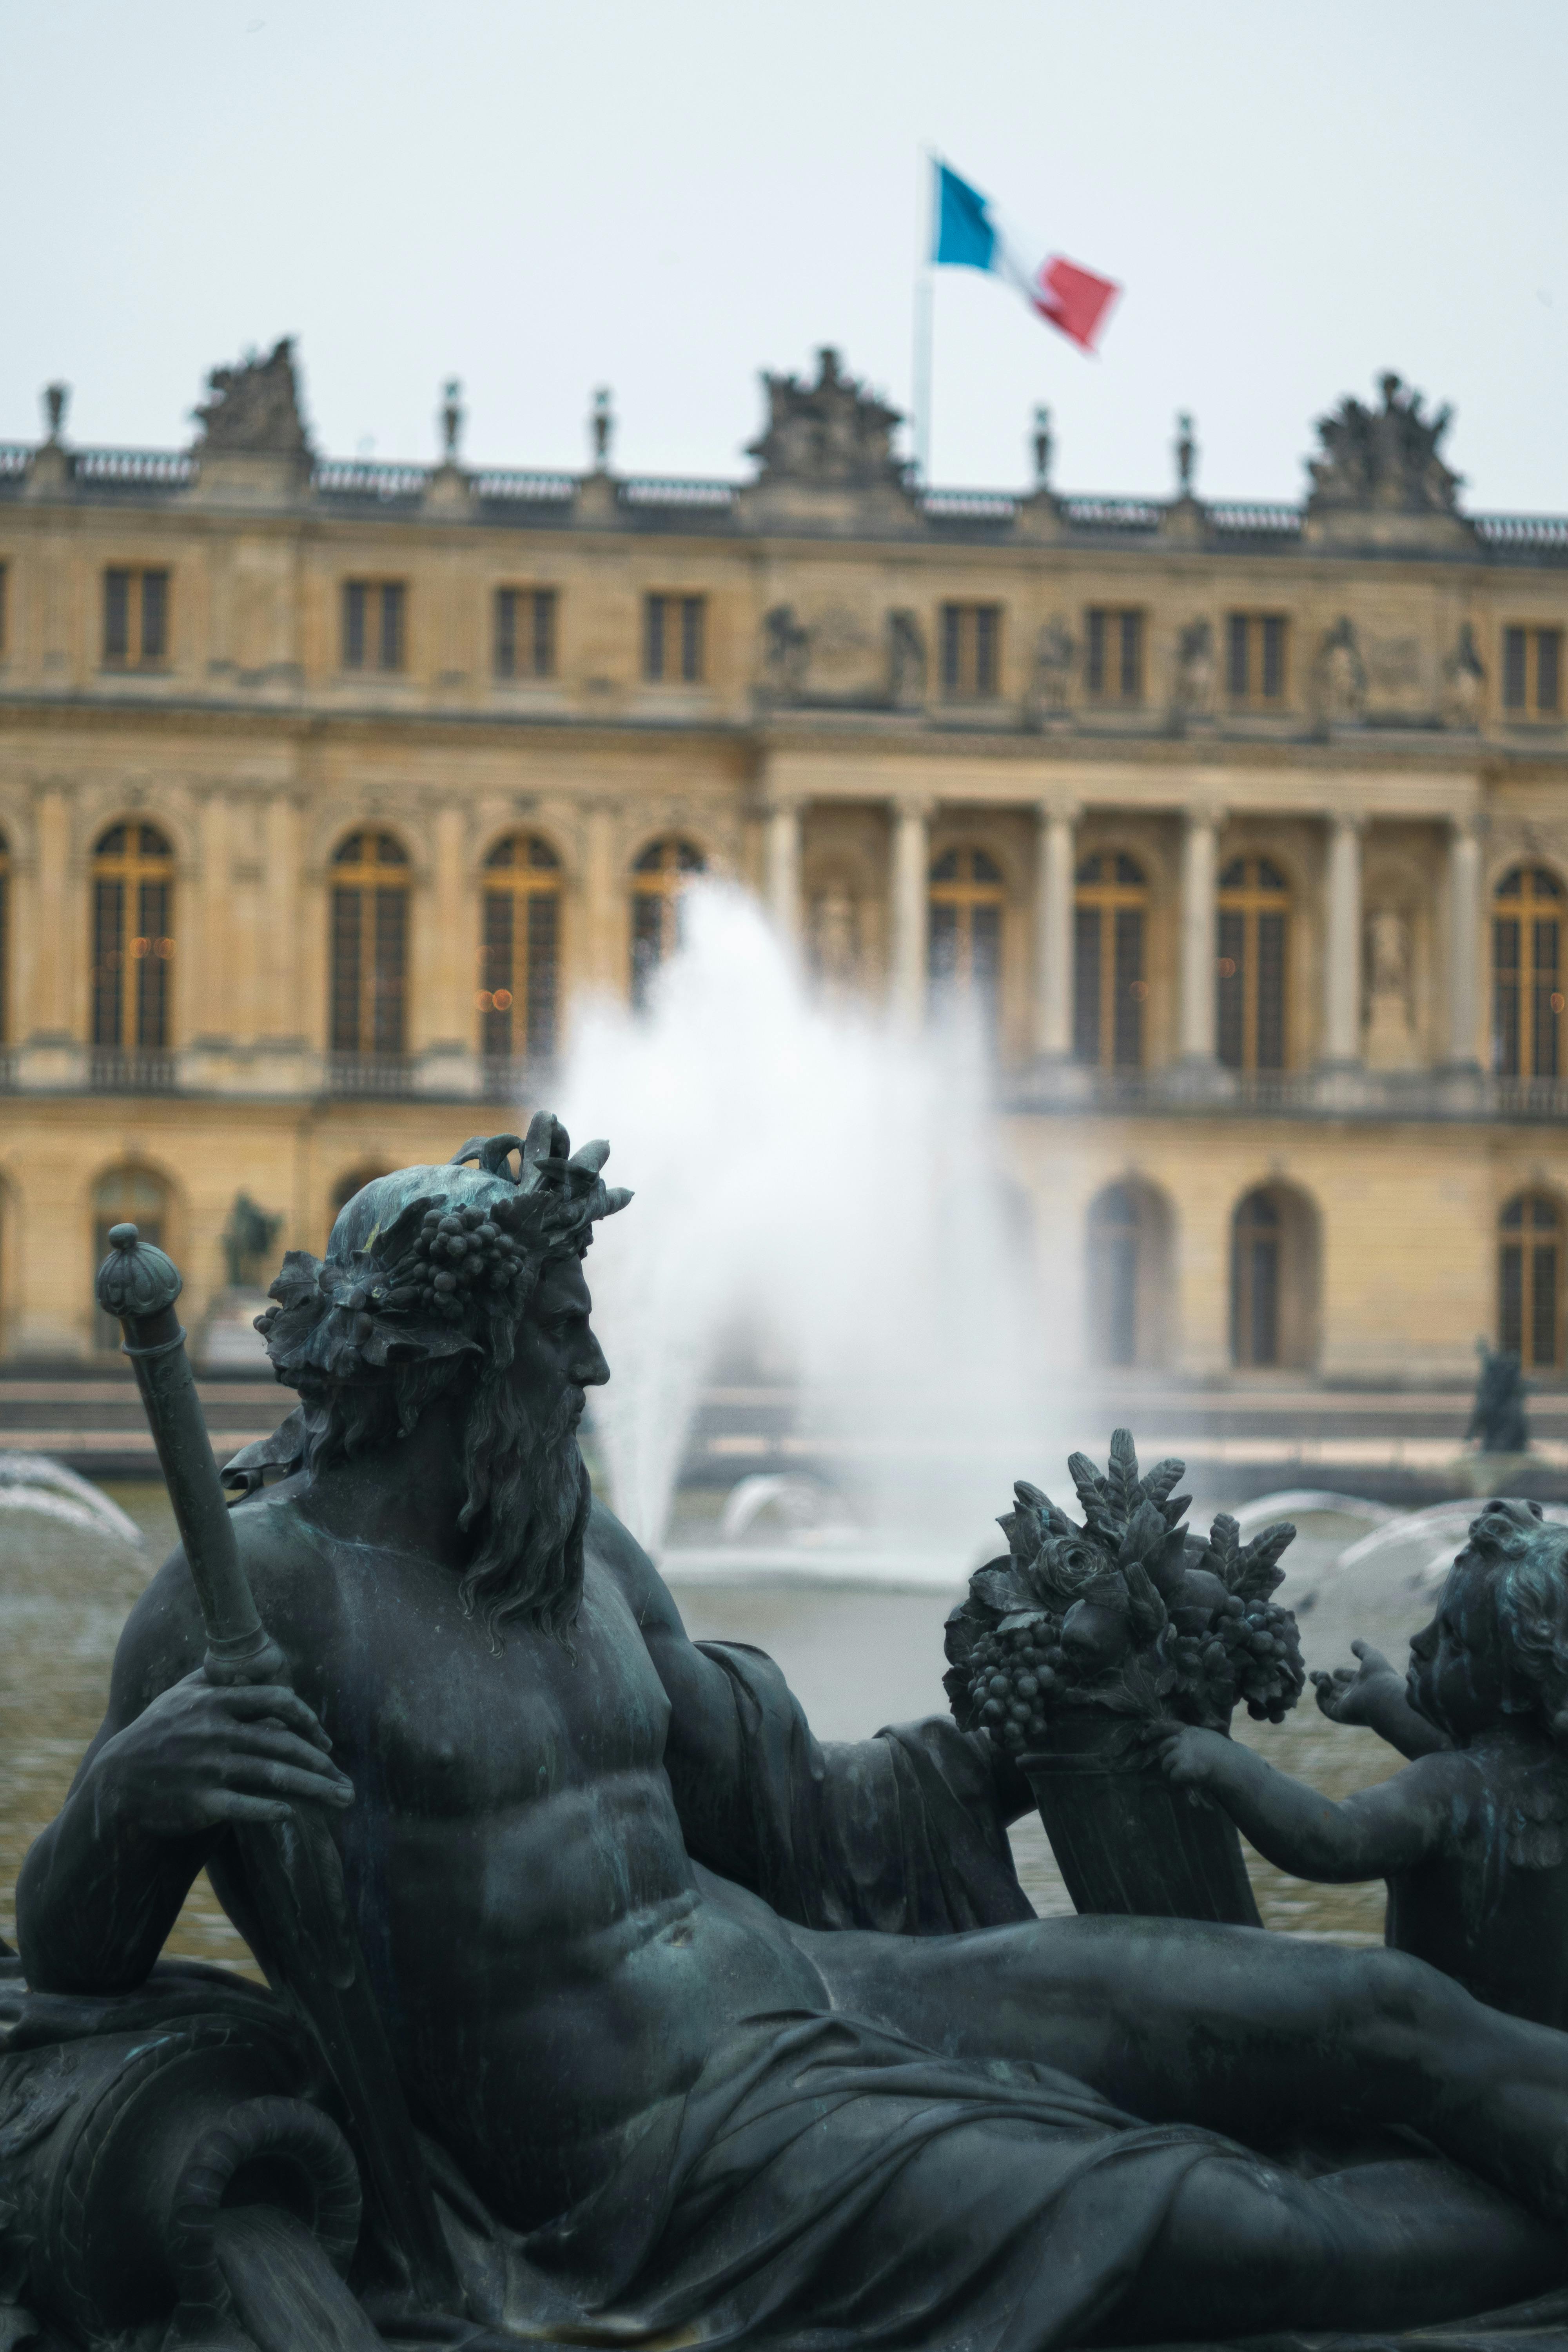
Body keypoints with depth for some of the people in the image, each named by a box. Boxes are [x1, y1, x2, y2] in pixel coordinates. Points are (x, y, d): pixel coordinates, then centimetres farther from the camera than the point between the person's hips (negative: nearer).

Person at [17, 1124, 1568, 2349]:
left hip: (802, 1980, 8)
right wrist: (123, 1796, -34)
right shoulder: (261, 1585, -11)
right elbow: (67, 1974, -11)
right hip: (652, 2152, -7)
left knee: (1370, 2011, -6)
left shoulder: (587, 1556, 11)